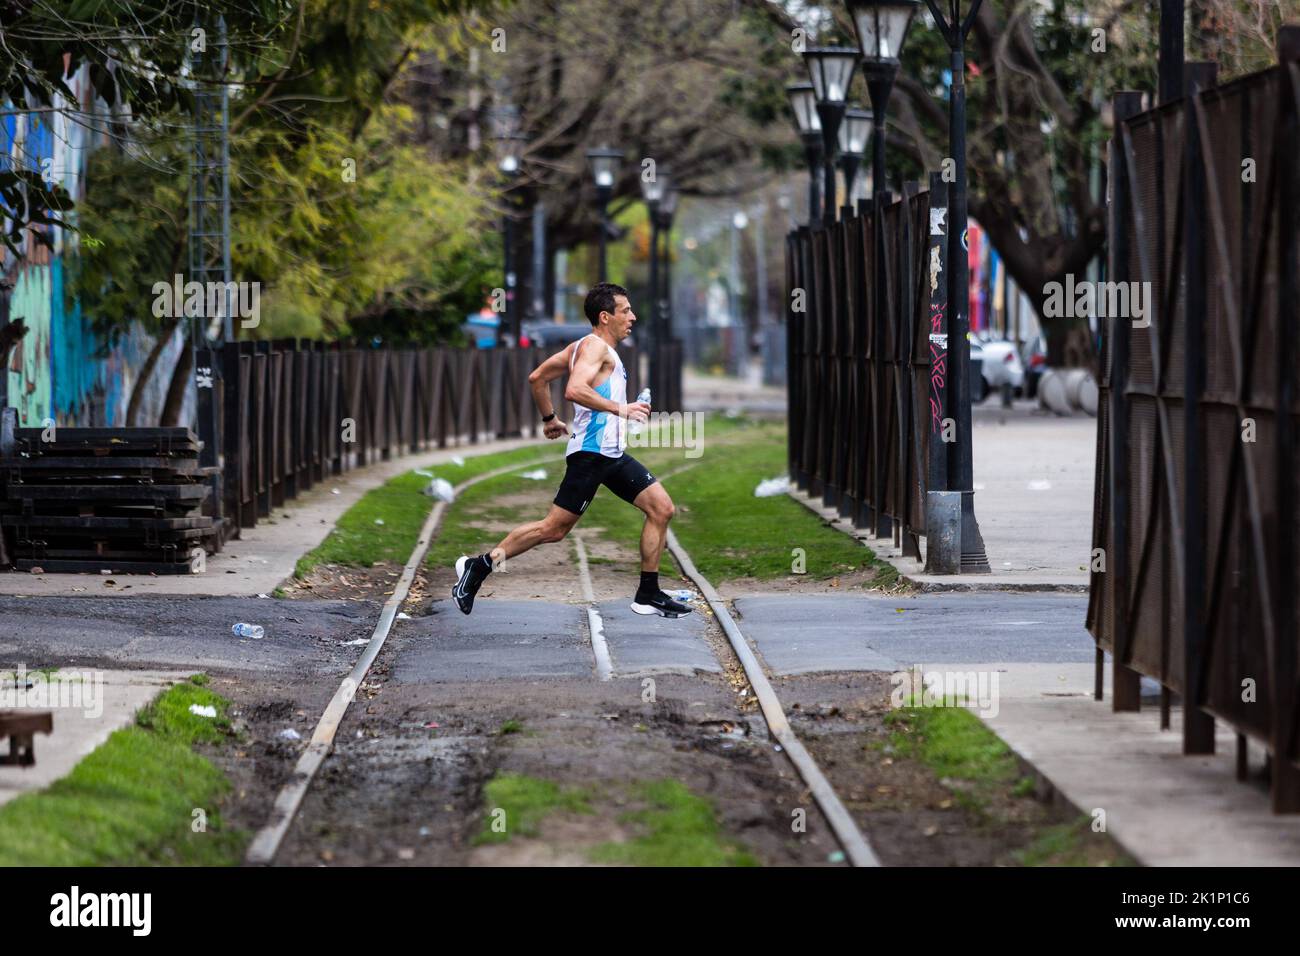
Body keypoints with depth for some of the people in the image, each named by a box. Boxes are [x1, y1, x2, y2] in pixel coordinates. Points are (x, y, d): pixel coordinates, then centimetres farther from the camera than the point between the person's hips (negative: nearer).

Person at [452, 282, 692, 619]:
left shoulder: (581, 348, 19)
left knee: (661, 508, 4)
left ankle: (648, 596, 7)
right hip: (591, 452, -10)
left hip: (611, 454, 10)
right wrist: (620, 409, -25)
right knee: (554, 529, -8)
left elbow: (537, 378, 26)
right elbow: (575, 390, -27)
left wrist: (549, 419, 33)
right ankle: (478, 566, 0)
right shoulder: (595, 345, -10)